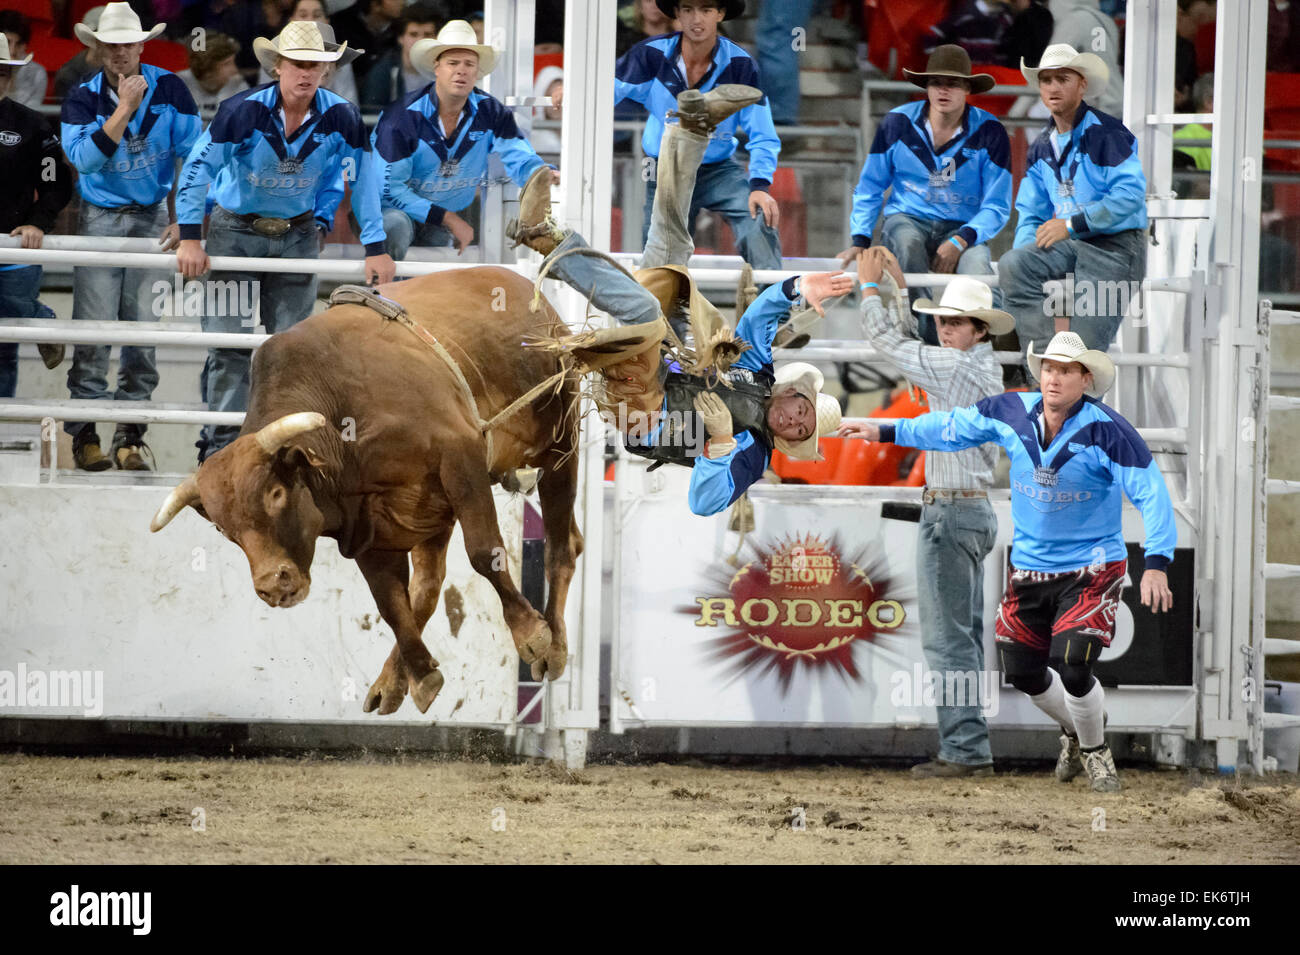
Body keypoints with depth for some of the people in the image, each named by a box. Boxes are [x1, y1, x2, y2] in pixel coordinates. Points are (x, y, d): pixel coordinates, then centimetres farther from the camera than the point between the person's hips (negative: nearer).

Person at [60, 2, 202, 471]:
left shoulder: (168, 89, -4)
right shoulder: (83, 98, -5)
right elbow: (84, 158, -20)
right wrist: (124, 109, -24)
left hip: (152, 218, 1)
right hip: (99, 220, -1)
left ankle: (130, 436, 4)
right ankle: (84, 435, -1)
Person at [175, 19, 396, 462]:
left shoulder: (341, 117, -13)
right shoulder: (244, 111, -20)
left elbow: (362, 181, -2)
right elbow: (197, 169, -16)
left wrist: (375, 248, -2)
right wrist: (190, 239, -21)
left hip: (298, 236, 2)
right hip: (236, 232, -2)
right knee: (230, 343, -6)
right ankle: (219, 446, -2)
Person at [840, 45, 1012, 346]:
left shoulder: (989, 132, -3)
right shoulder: (897, 124, 1)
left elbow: (997, 207, -3)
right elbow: (869, 189, 13)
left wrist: (961, 240, -20)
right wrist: (860, 240, -1)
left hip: (962, 229, -1)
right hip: (908, 220, 1)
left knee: (977, 266, -36)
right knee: (906, 243, -38)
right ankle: (930, 340, -41)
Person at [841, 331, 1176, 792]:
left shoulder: (1106, 430, -20)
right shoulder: (1013, 413, -5)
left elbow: (1151, 494, -22)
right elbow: (955, 427, 12)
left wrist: (1156, 563, -32)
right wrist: (889, 432, 18)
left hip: (1091, 570, -5)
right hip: (1028, 568, 5)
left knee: (1072, 669, -18)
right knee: (1022, 672, 9)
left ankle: (1095, 750, 12)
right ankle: (1074, 731, 40)